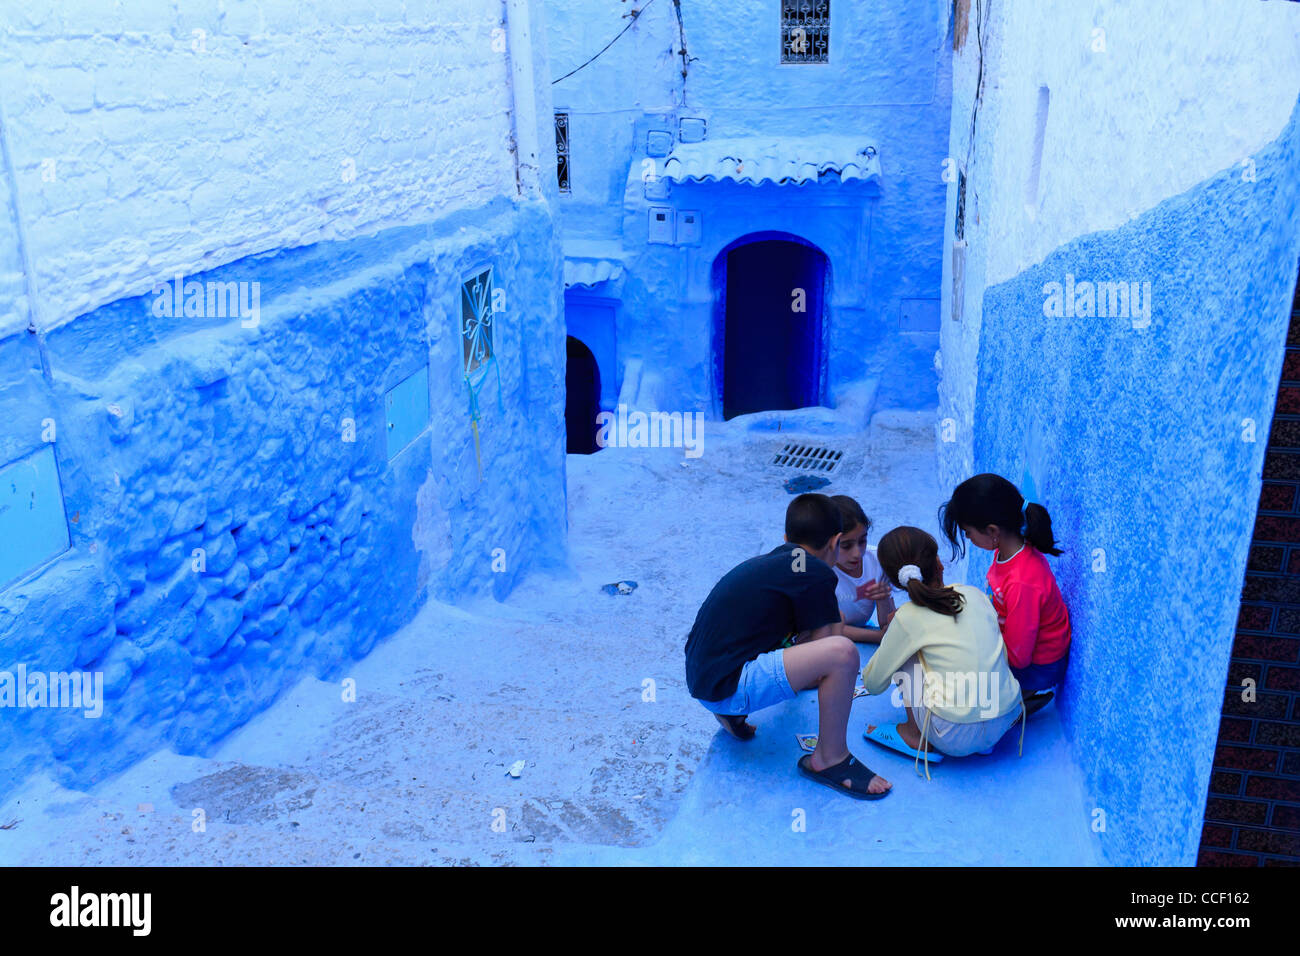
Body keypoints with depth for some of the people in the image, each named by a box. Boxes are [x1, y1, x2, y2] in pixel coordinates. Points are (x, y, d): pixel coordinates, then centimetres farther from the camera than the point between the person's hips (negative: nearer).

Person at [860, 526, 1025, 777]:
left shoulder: (908, 617, -6)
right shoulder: (975, 594, 4)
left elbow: (873, 684, 3)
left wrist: (887, 632, 23)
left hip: (956, 738, -5)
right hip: (1005, 723, 5)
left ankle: (916, 736, 13)